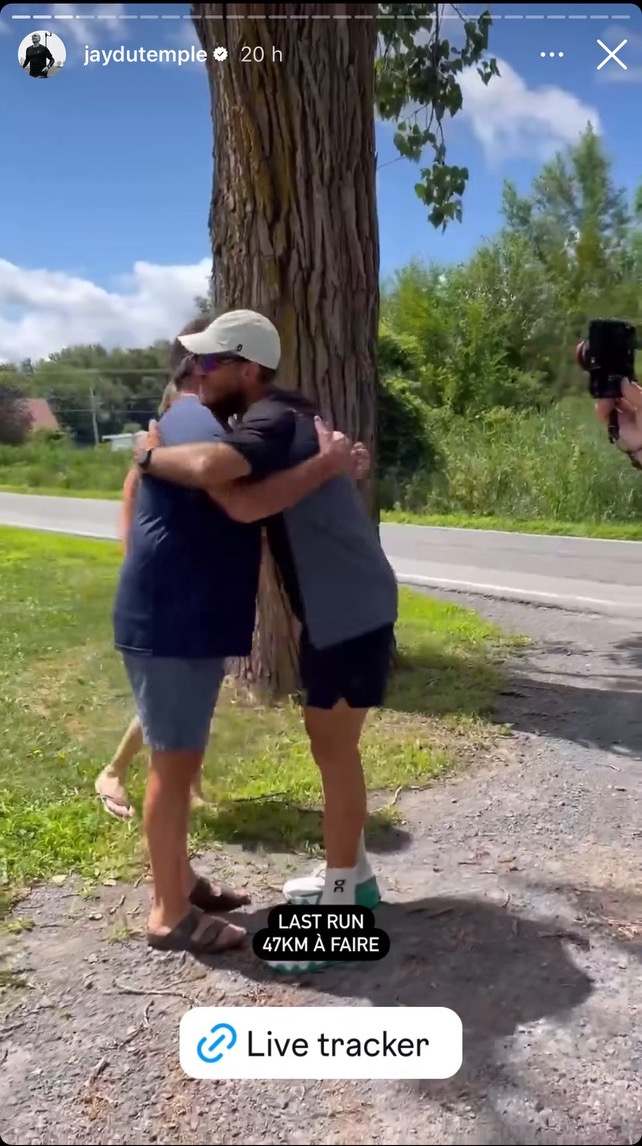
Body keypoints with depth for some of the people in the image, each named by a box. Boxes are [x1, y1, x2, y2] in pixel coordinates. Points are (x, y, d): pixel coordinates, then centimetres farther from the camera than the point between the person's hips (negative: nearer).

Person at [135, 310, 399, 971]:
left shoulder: (271, 422, -19)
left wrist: (154, 457, -20)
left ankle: (339, 908, 12)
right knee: (330, 741, 18)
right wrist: (184, 455, 3)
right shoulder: (283, 418, 13)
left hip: (350, 610, -10)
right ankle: (350, 874, 33)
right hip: (335, 606, 10)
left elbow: (212, 468, -39)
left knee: (334, 747, -2)